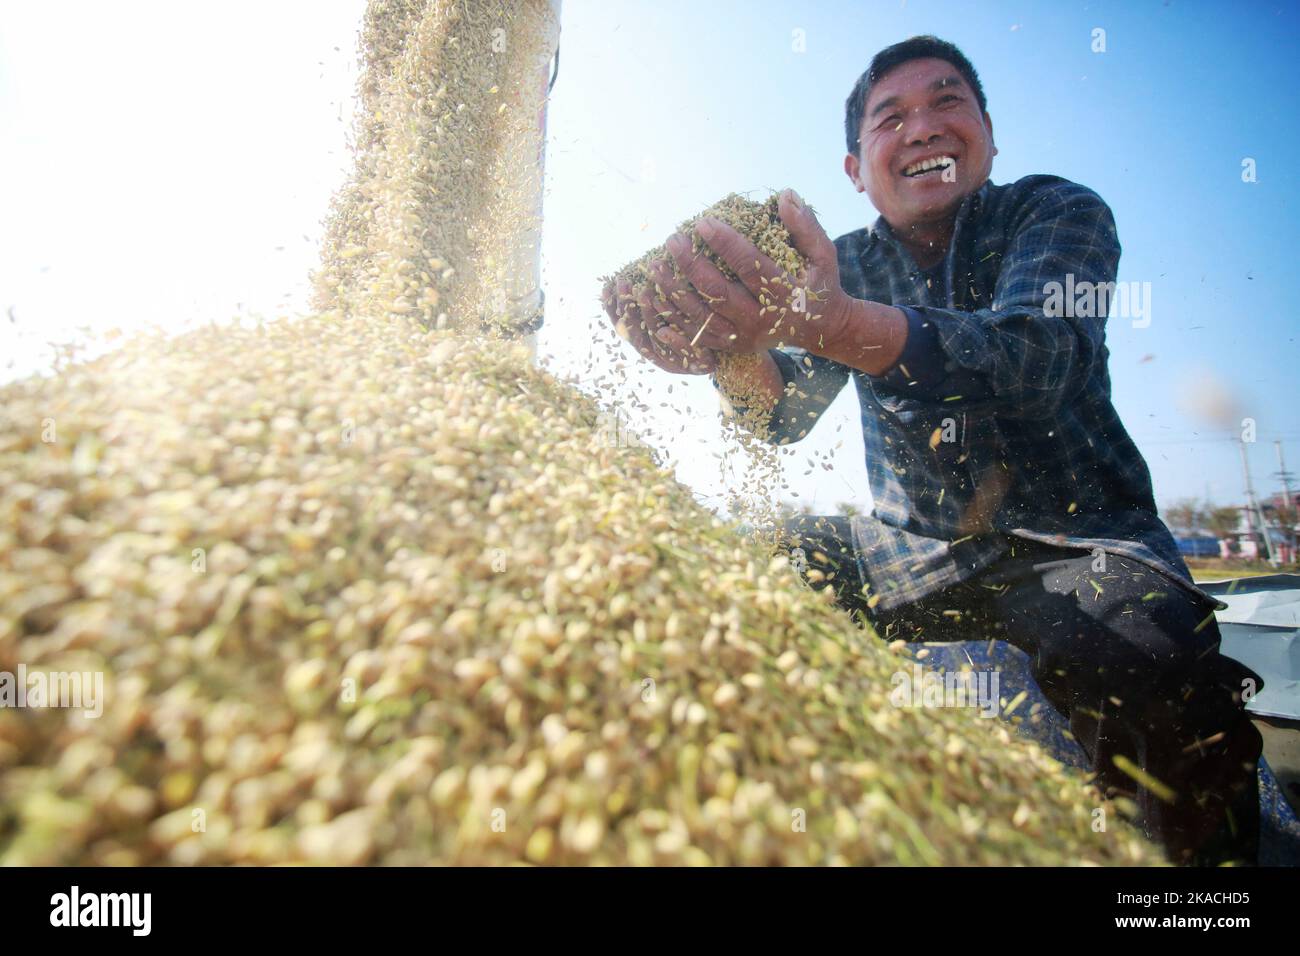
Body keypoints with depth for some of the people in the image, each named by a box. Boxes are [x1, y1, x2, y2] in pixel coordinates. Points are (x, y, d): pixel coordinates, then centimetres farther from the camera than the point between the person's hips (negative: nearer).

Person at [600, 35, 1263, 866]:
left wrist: (824, 322, -46)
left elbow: (1034, 357, -28)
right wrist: (736, 350, -33)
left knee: (1153, 668, -34)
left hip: (1077, 540, -3)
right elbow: (780, 420, -9)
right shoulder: (846, 264, 4)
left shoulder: (1059, 213, -5)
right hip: (912, 547, 4)